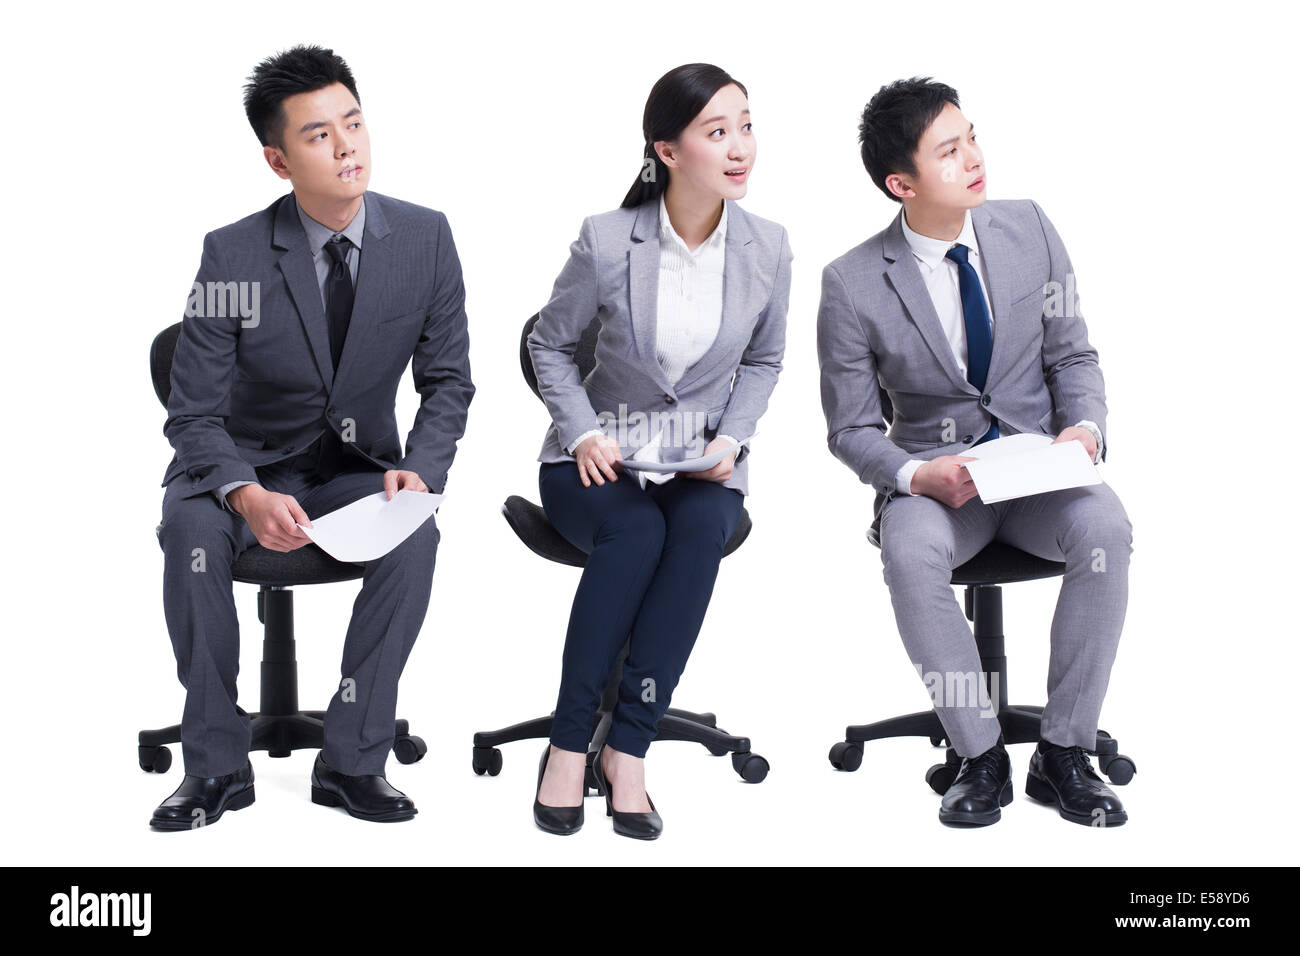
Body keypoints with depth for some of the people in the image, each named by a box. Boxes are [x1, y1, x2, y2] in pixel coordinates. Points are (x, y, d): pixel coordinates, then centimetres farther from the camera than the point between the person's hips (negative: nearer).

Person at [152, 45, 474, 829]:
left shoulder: (424, 238, -8)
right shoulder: (234, 255, -14)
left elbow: (447, 380, 0)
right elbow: (194, 415, -13)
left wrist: (419, 469, -21)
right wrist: (248, 496, -34)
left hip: (358, 464, 1)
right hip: (250, 463, -1)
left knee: (415, 534, -32)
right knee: (190, 528, -33)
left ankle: (353, 759, -19)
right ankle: (218, 765, -20)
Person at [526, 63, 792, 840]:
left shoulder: (767, 248, -3)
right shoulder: (606, 241, -11)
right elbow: (549, 345, 4)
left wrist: (729, 439, -4)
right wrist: (584, 433, -9)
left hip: (703, 461, 2)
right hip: (602, 453, -2)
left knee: (701, 531, -32)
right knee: (636, 531, -33)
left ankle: (628, 750, -27)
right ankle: (570, 742, -22)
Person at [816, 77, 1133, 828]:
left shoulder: (1027, 229, -1)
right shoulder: (854, 285, -9)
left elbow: (1073, 353, 7)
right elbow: (851, 430, -2)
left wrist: (1083, 427, -14)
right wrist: (917, 475, -22)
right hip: (934, 479, -2)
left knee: (1105, 528, -31)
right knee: (911, 553, -36)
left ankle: (1064, 753, -18)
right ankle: (982, 758, -19)